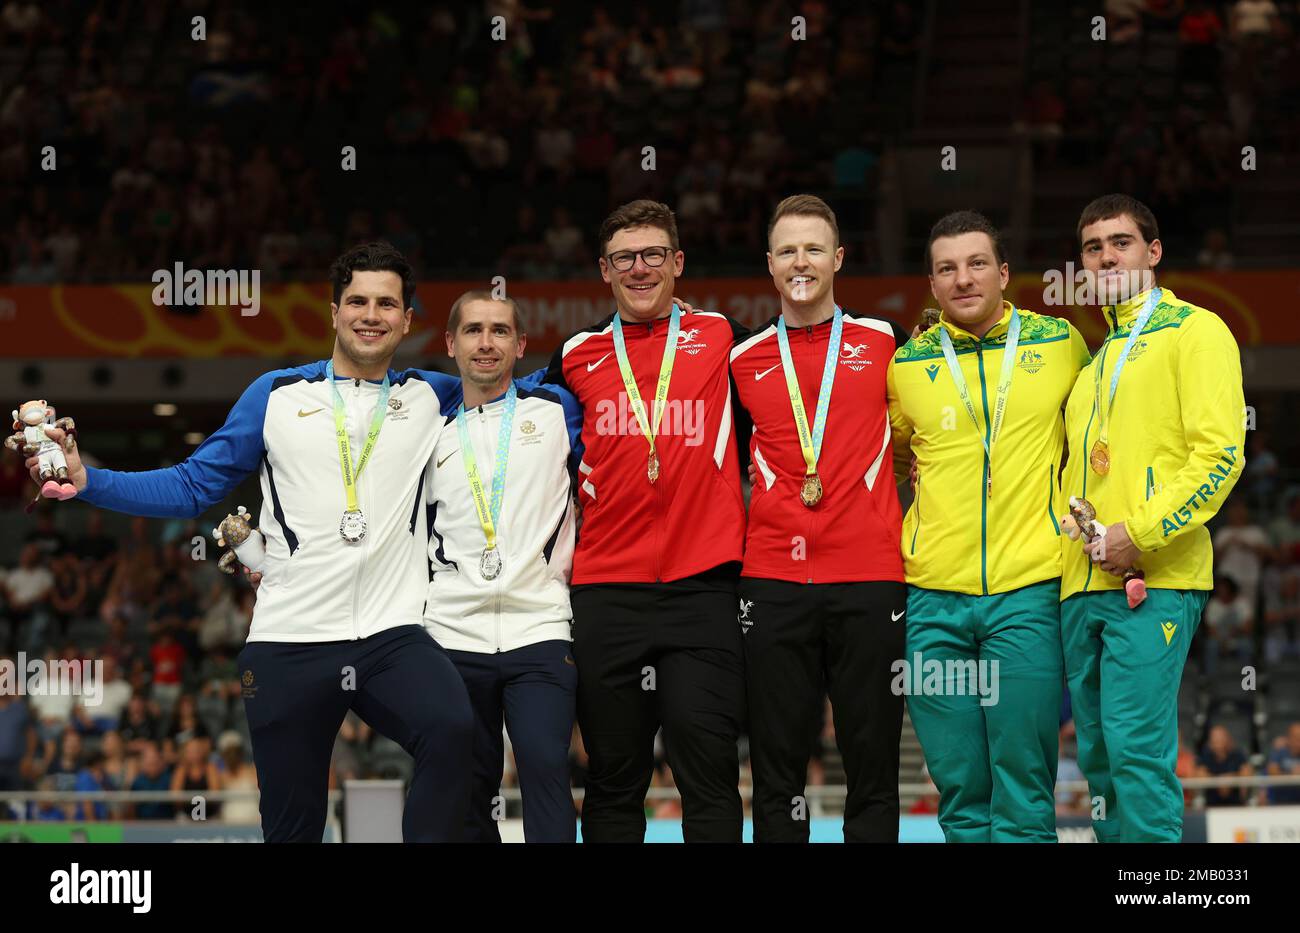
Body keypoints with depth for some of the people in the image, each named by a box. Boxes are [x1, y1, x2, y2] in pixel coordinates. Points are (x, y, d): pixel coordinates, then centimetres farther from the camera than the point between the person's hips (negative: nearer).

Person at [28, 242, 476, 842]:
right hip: (290, 641, 0)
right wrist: (85, 479, -2)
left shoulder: (430, 397, 12)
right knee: (292, 826, 4)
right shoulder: (277, 395, 9)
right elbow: (193, 487, 9)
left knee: (452, 728, -33)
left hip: (392, 636, 0)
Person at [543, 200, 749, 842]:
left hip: (701, 588, -2)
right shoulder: (577, 356, 13)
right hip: (605, 589, 2)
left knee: (708, 770, -8)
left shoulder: (722, 338, 9)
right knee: (613, 777, 5)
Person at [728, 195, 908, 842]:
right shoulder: (743, 361, 10)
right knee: (776, 773, 3)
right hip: (773, 580, 1)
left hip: (869, 579, -1)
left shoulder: (884, 342, 7)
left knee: (872, 767, 2)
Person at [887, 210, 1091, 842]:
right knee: (960, 790, 5)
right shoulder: (906, 363, 8)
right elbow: (885, 450, 26)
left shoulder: (1059, 342, 6)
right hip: (935, 598, 2)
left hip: (1027, 590, -2)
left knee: (1023, 789, -5)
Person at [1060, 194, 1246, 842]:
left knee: (1136, 749, -15)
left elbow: (1220, 453, -10)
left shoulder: (1193, 331, 1)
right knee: (1098, 755, 7)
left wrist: (1143, 533, -16)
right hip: (1083, 583, 8)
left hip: (1153, 579, -8)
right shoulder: (1093, 358, 24)